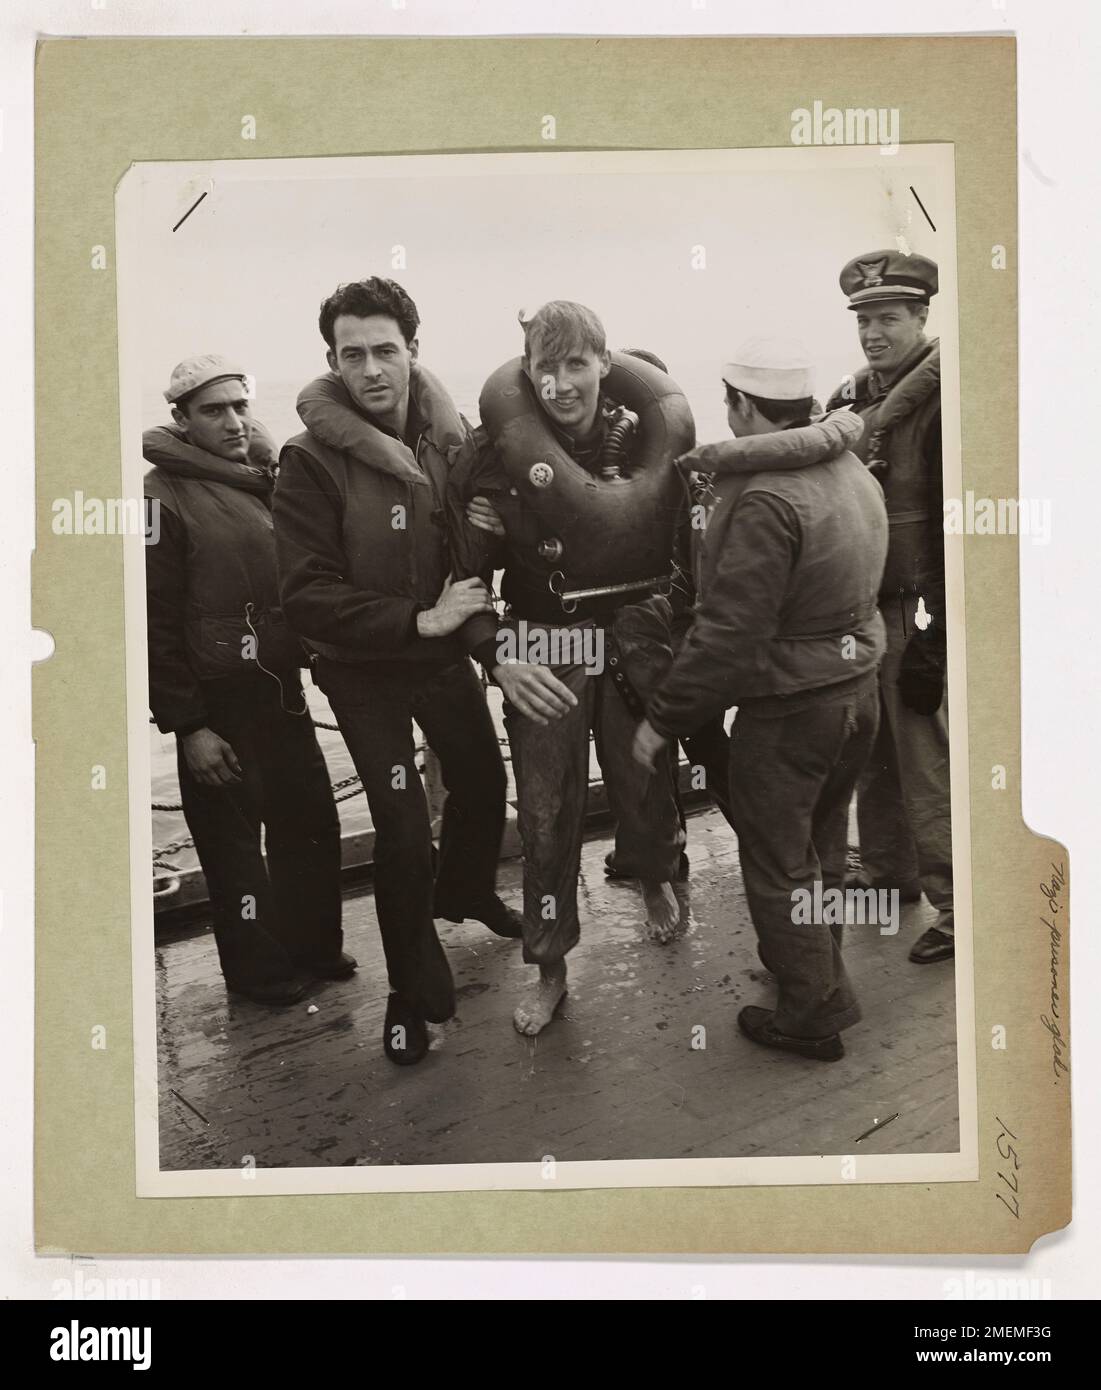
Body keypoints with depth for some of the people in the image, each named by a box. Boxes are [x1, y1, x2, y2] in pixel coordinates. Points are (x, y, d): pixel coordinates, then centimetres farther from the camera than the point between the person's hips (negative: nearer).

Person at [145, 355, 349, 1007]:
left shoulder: (269, 477, 8)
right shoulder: (166, 496, -12)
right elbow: (156, 625, -14)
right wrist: (188, 726, -15)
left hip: (284, 691, 6)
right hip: (220, 707, -6)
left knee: (312, 825, 14)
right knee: (234, 841, 7)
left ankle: (312, 946, 33)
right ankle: (259, 969, 26)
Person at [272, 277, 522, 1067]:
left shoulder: (454, 438, -7)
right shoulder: (312, 461, -18)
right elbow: (306, 596, -22)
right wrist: (418, 618, -25)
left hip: (442, 652, 5)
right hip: (362, 669, -4)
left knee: (484, 781, 19)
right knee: (403, 825, -8)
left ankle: (465, 892, 51)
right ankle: (413, 992, 15)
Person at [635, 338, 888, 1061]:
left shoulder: (765, 498, -24)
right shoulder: (855, 472, 4)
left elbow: (729, 631, -26)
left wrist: (663, 718, -17)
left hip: (787, 709, -9)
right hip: (859, 687, 9)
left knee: (778, 867, 8)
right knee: (821, 847, 24)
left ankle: (813, 1015, 21)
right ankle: (816, 971, 43)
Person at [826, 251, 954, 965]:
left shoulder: (944, 397, -13)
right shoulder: (851, 398, 10)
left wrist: (935, 636, -19)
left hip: (916, 615, -7)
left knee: (928, 765, -2)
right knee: (875, 756, 18)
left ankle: (959, 907, 11)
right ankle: (888, 871, 35)